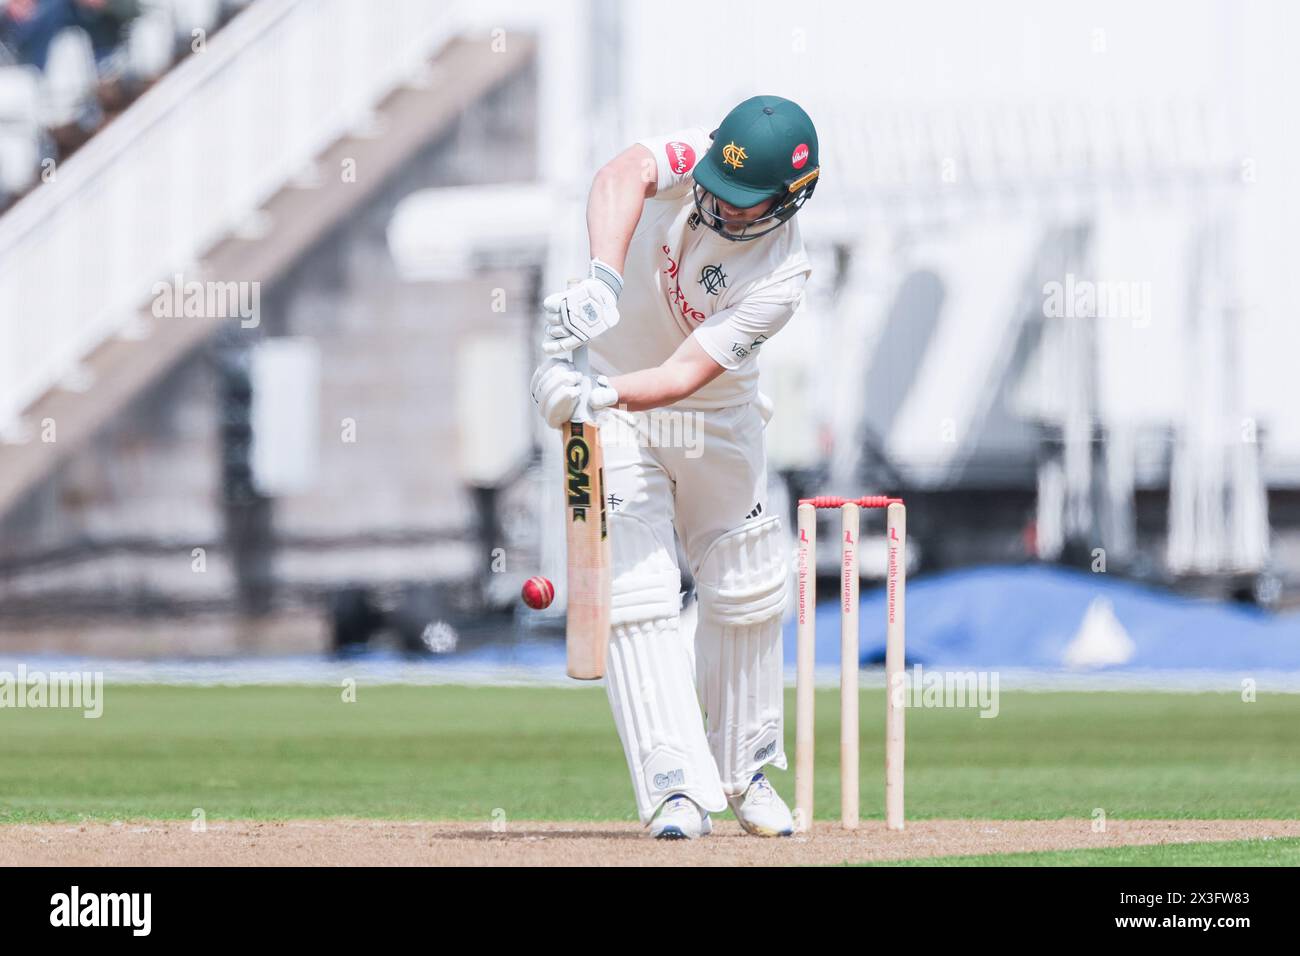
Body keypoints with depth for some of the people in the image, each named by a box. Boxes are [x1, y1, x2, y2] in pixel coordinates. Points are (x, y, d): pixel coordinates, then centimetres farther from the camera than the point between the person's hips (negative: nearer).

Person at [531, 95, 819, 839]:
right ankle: (677, 785, -18)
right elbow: (624, 175, -44)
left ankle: (744, 771, 27)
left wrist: (601, 392, -49)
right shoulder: (697, 159, -21)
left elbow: (686, 374, -32)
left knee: (748, 593, 6)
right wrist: (605, 278, -60)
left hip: (718, 418, 1)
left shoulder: (782, 274, -25)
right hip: (614, 406, -1)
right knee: (637, 590, -12)